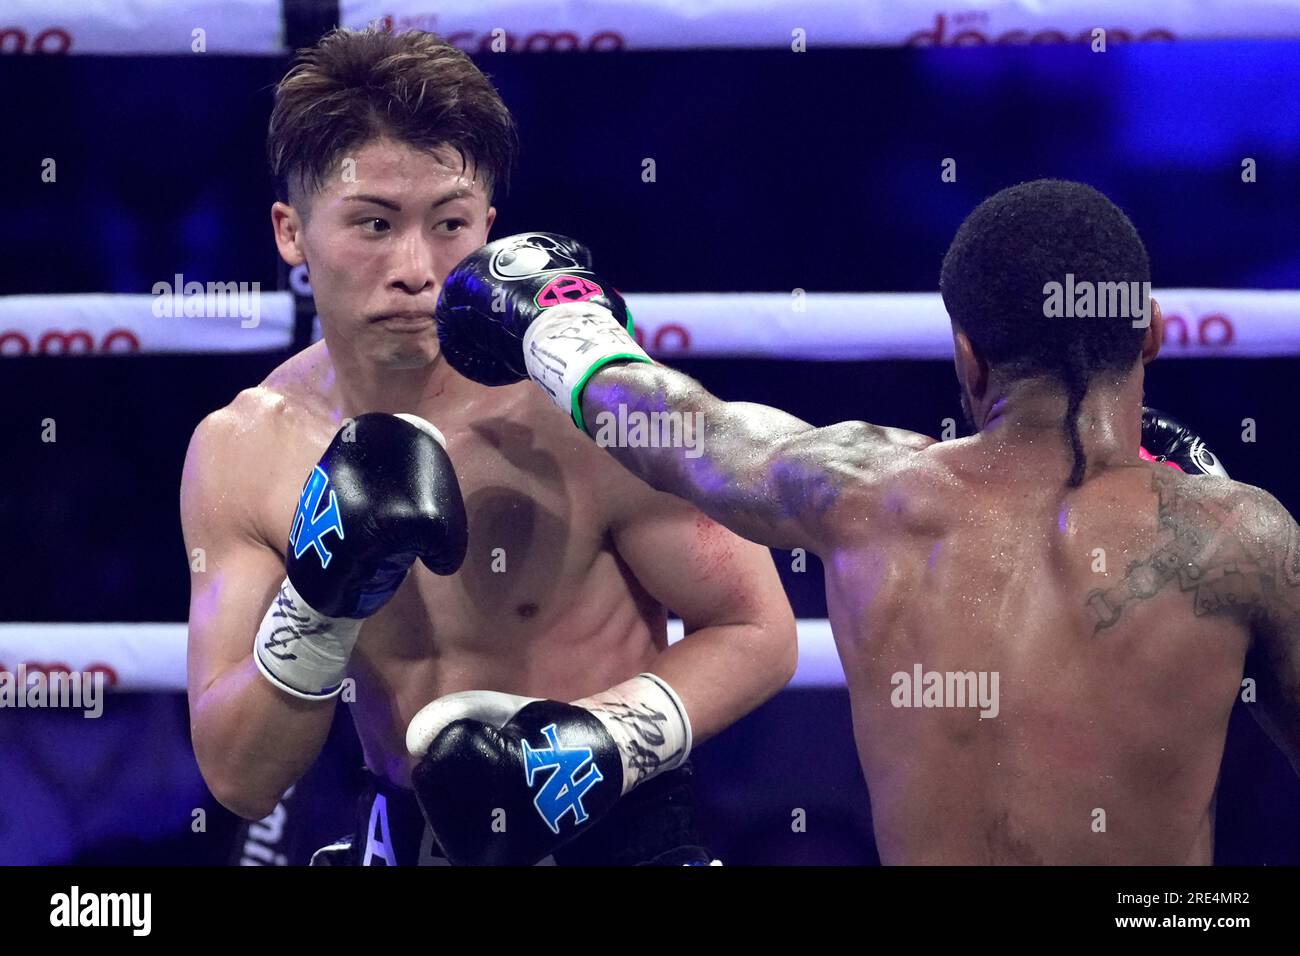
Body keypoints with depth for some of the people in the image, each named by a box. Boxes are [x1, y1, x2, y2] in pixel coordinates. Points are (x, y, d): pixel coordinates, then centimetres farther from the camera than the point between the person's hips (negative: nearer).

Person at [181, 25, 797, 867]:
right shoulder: (239, 454, -5)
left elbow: (757, 635, -6)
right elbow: (239, 779, -6)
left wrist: (602, 739, -21)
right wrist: (318, 607, -21)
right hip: (404, 840, 2)